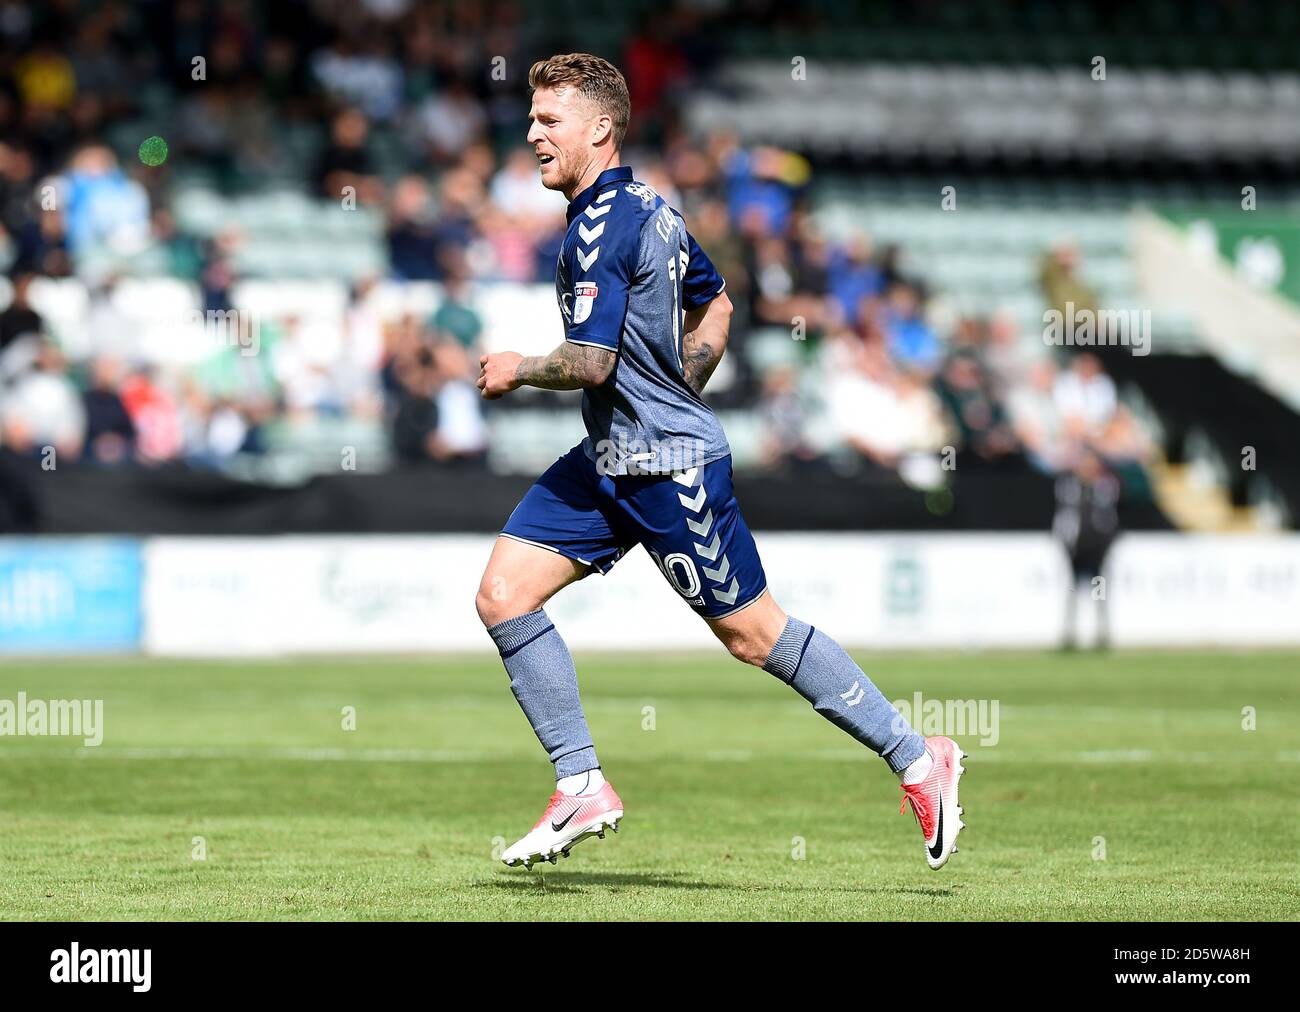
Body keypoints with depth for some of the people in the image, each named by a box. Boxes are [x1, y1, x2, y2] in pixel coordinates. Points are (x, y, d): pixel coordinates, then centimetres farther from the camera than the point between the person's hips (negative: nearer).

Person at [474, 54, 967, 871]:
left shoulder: (601, 228, -19)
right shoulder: (648, 206, 11)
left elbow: (592, 362, -26)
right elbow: (716, 306, 24)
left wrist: (518, 371, -7)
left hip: (670, 469, -10)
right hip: (609, 463, 10)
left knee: (754, 634, -1)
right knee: (503, 594, 1)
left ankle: (918, 759, 10)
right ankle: (583, 787, 3)